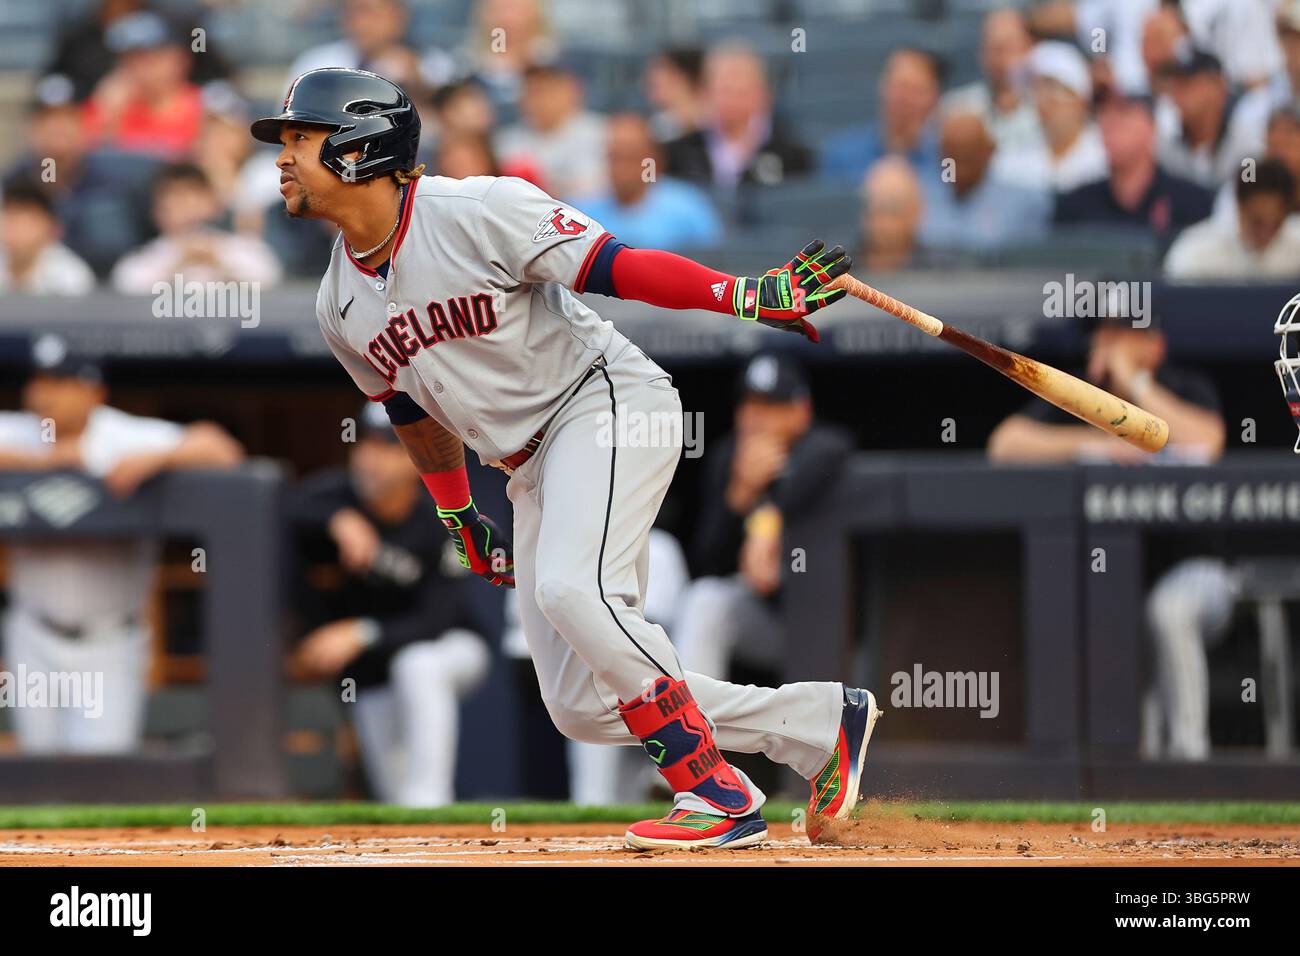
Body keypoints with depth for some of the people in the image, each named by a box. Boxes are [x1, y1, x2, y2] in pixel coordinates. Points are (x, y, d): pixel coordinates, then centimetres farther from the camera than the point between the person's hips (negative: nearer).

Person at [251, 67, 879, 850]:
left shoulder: (476, 213, -16)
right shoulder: (341, 308, 6)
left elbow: (613, 265, -20)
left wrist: (748, 296, -29)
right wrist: (460, 521, 28)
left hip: (608, 403, -7)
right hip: (530, 467, 7)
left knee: (570, 588, -32)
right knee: (584, 708, -3)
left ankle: (721, 795, -22)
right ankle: (824, 723, 8)